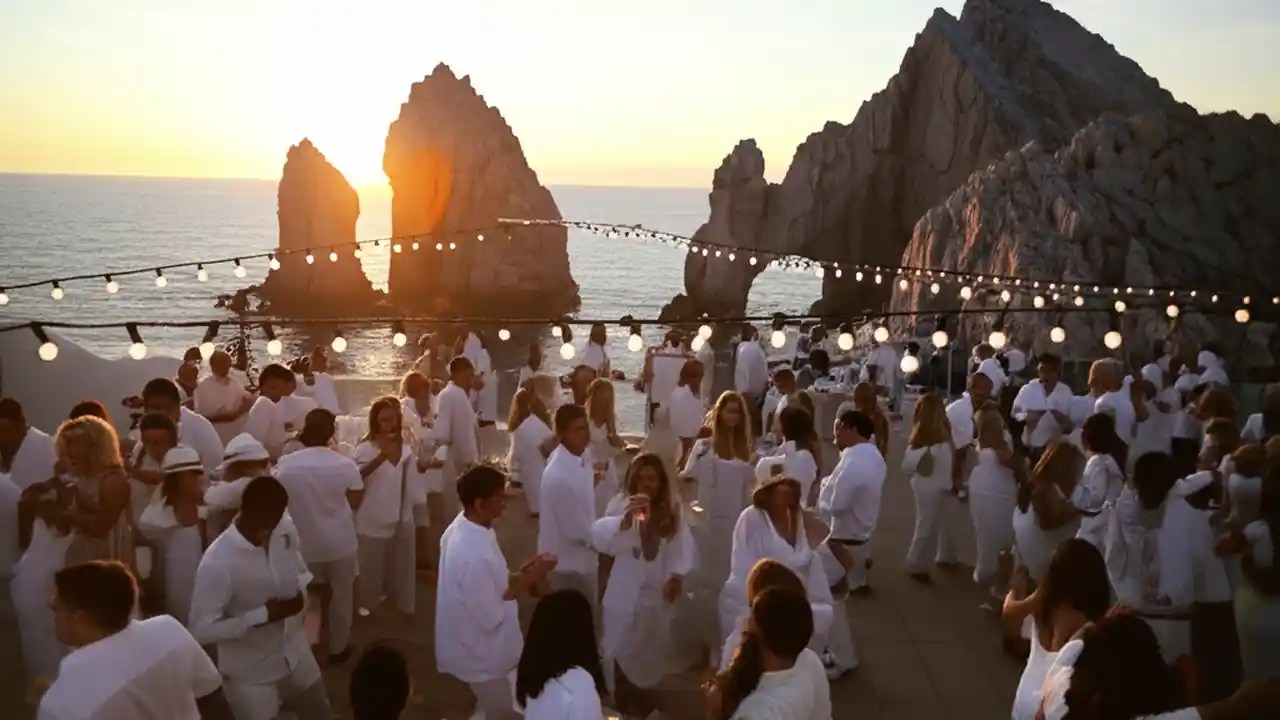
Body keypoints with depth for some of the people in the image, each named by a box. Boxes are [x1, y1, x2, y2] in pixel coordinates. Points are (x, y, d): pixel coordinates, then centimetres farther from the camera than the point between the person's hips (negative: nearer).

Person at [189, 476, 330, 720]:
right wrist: (261, 615, -28)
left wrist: (301, 593, -14)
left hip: (296, 656, 6)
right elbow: (201, 631, -24)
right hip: (251, 674, -6)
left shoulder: (286, 530, -12)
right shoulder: (217, 564, -29)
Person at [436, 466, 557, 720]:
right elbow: (492, 617, -27)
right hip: (481, 655, -9)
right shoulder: (474, 554, -37)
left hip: (475, 646, 9)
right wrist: (528, 579, -20)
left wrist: (521, 576, -5)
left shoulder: (462, 527, -7)